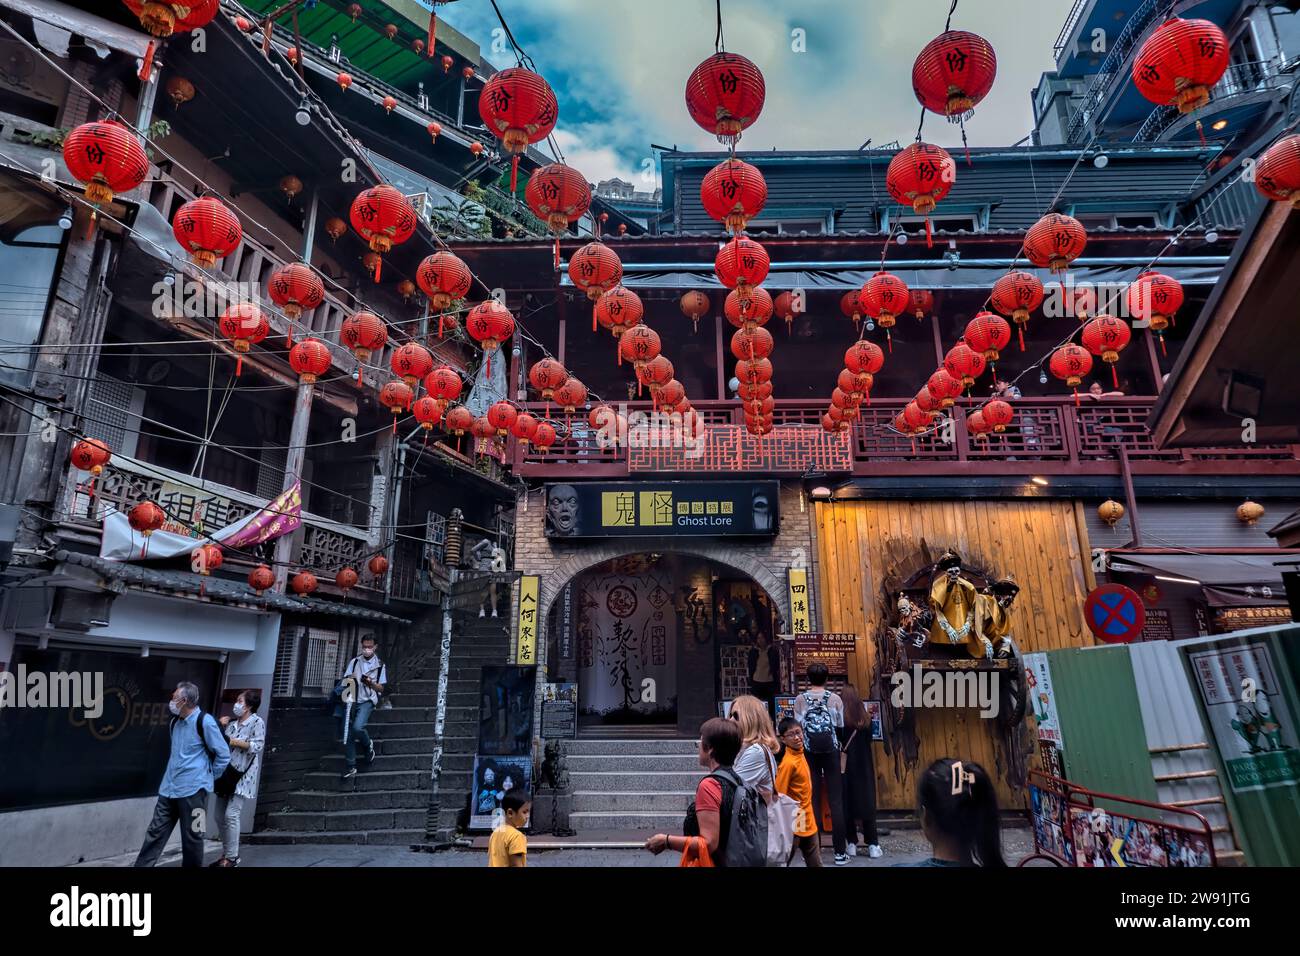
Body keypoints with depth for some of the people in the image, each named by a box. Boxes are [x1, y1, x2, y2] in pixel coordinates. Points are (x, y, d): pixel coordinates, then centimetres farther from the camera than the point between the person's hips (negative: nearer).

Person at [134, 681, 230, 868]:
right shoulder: (175, 721, 9)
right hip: (169, 788, 7)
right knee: (155, 832, 7)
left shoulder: (204, 721, -15)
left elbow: (224, 754, -9)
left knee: (191, 837, 3)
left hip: (193, 789, -7)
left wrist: (208, 777, -1)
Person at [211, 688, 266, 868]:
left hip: (242, 776, -8)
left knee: (231, 815, -12)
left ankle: (232, 857, -4)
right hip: (226, 774, 8)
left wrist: (233, 742, -15)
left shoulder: (257, 722, -6)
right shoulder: (232, 723, 15)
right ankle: (225, 855, 20)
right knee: (220, 817, 9)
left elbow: (258, 746, -16)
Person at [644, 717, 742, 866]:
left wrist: (666, 841, -14)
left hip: (711, 862, -8)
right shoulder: (735, 780, 2)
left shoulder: (709, 785, -22)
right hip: (729, 860, 8)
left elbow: (709, 843, -24)